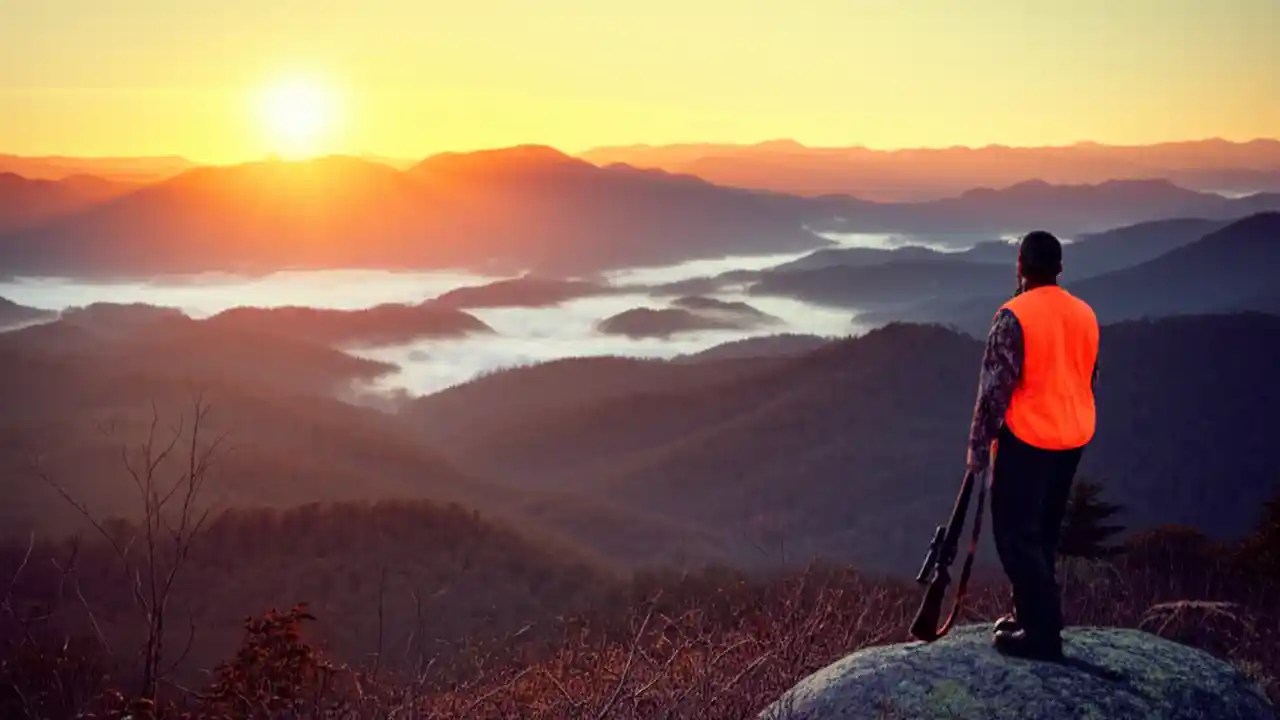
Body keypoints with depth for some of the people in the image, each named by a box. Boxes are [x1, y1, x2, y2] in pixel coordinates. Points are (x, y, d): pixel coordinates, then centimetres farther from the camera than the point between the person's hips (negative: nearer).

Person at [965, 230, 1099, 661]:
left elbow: (995, 387, -16)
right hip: (1073, 436, 7)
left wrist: (978, 445, -9)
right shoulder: (1085, 314, 7)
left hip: (1027, 437, -7)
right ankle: (1036, 617, 23)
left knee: (1016, 534, -2)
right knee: (1043, 532, 17)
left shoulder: (1014, 316, -15)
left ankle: (1042, 634, -5)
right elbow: (1089, 379, 15)